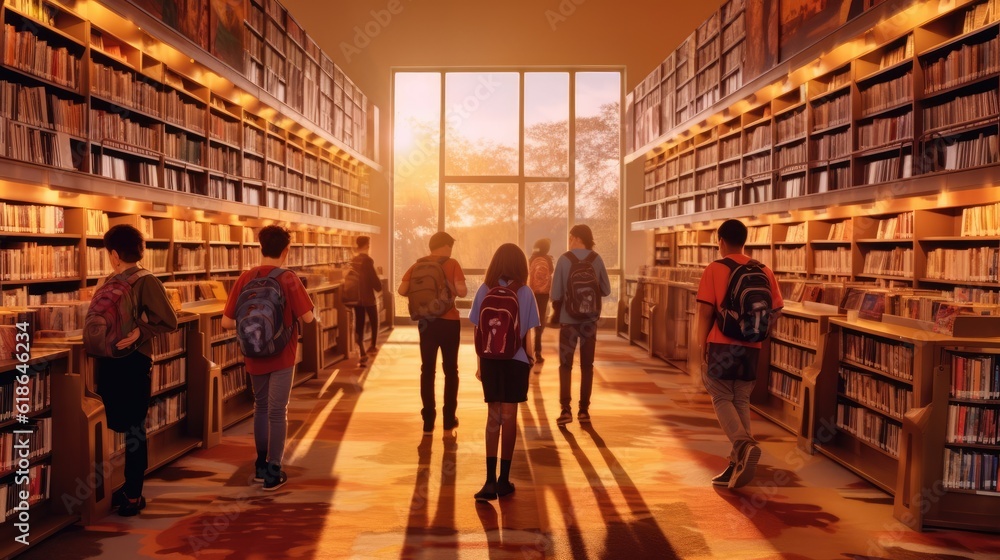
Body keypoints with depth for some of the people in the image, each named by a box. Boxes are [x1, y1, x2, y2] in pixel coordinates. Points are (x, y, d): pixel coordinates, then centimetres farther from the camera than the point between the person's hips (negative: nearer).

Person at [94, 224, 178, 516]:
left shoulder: (146, 282, -13)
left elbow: (169, 321, -18)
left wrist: (140, 332, -29)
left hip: (134, 362, -8)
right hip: (110, 361, 8)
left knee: (133, 429, 2)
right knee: (119, 426, 15)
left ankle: (134, 495, 13)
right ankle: (128, 486, 28)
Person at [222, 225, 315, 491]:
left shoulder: (245, 278, -3)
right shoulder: (288, 279, -13)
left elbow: (227, 322, -4)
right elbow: (308, 317, -14)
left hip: (255, 355, 4)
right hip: (281, 355, -4)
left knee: (261, 408, 19)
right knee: (277, 412, 3)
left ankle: (261, 466, 29)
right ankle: (273, 473, 8)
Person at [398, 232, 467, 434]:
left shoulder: (418, 264, 3)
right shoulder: (451, 264, -7)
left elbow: (402, 290, -5)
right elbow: (461, 291, -17)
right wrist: (462, 289, 5)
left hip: (425, 322, 3)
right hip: (449, 322, -3)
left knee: (427, 370, 9)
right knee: (450, 369, 11)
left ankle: (428, 420, 10)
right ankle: (449, 419, 15)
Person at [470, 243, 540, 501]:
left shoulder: (484, 290, -2)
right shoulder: (525, 293, -6)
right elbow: (527, 334, -5)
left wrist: (479, 363, 10)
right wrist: (530, 359, 10)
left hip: (490, 359, 1)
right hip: (516, 360, -1)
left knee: (494, 416, 11)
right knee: (509, 417, 9)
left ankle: (491, 480, 3)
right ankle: (503, 480, 16)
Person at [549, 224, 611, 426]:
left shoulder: (564, 259, -7)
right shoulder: (596, 259, -2)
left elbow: (556, 293, -7)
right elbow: (606, 290, 2)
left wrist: (556, 311, 11)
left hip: (569, 319, -2)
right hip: (590, 320, 2)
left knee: (565, 365, 5)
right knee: (587, 366, 10)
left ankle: (566, 409, -4)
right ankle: (584, 410, 12)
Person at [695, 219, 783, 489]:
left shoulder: (714, 269, -6)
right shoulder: (764, 272, 6)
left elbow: (706, 311, -9)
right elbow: (775, 309, 6)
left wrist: (701, 344, 0)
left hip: (721, 345, -4)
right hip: (751, 348, 4)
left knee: (722, 400, 6)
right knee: (741, 401, 13)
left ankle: (744, 444, -19)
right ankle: (738, 463, 12)